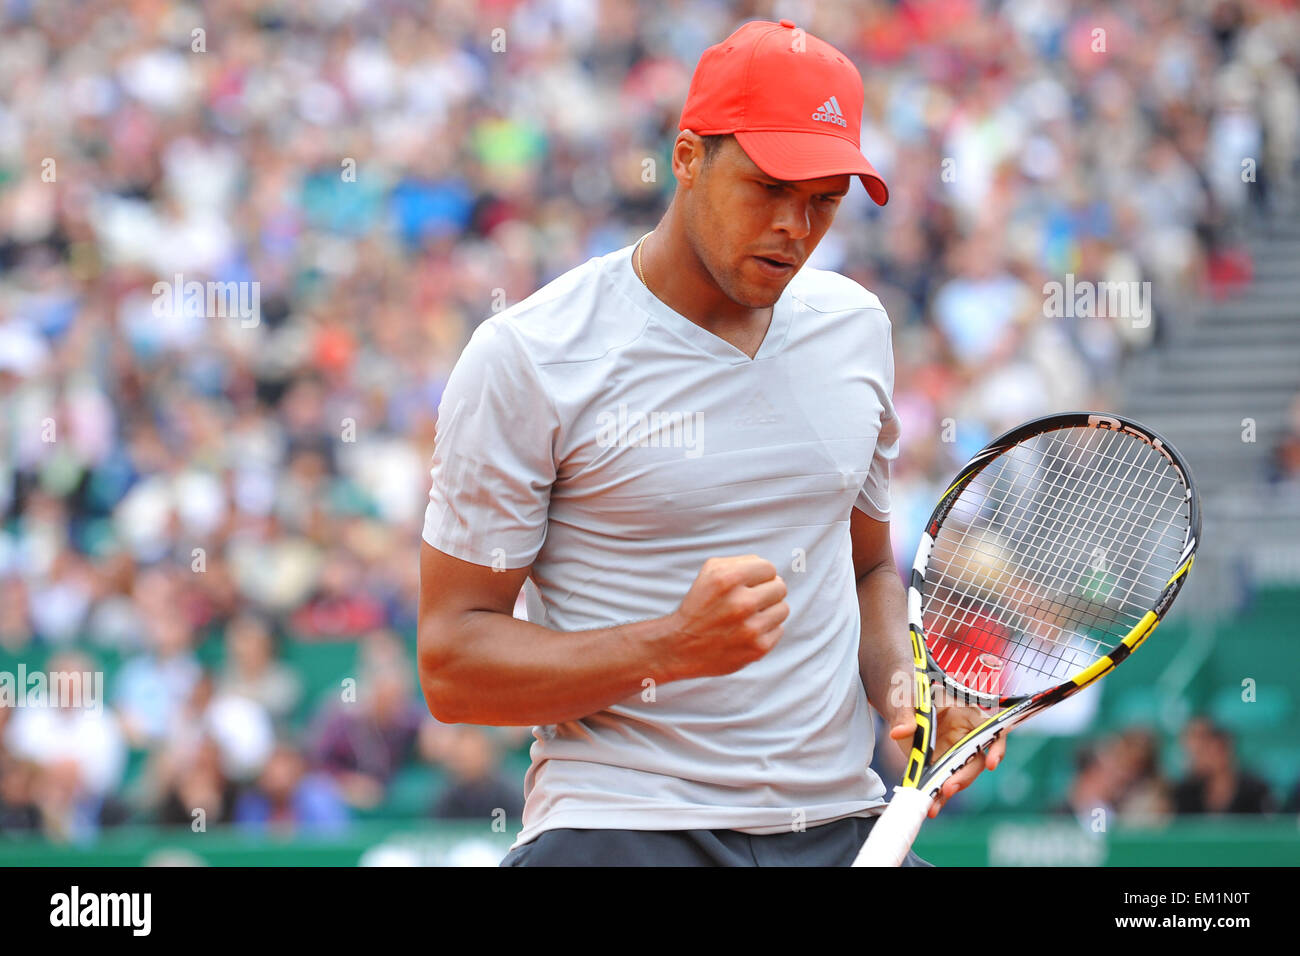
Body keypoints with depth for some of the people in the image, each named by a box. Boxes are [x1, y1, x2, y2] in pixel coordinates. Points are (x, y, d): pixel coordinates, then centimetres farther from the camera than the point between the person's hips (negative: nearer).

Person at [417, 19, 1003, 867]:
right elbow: (452, 665, -7)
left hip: (838, 819, 5)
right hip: (617, 820, -5)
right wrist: (672, 648, -21)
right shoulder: (525, 359, -6)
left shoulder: (855, 328, 12)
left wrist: (904, 685, 4)